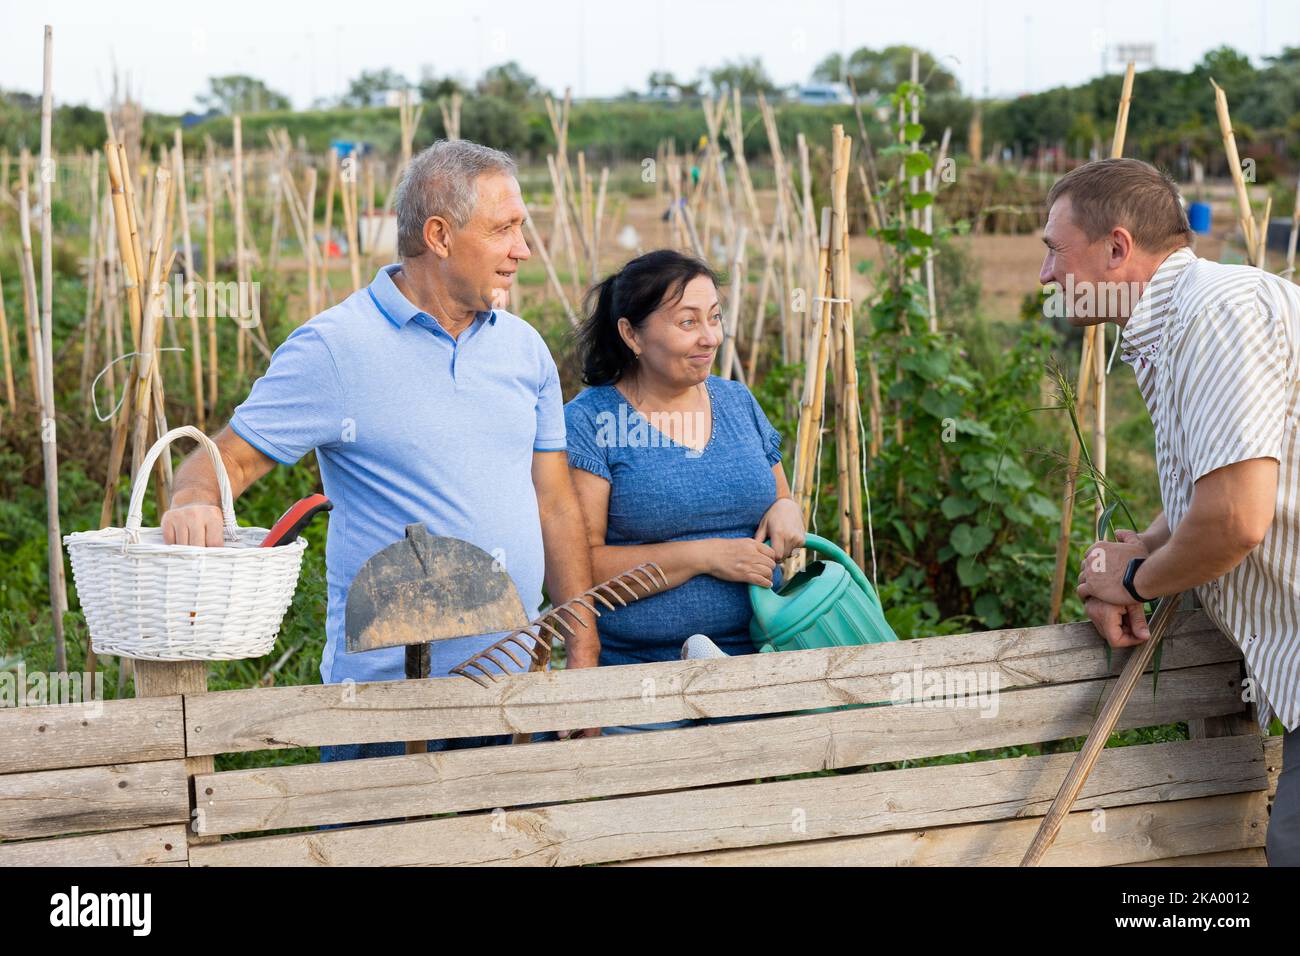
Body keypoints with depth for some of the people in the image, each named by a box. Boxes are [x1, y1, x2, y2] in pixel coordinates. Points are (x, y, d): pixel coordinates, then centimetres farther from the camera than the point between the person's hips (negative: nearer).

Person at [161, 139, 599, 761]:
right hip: (387, 685, -5)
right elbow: (229, 456, -8)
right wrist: (195, 501, -33)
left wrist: (583, 653, 7)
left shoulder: (524, 349, 10)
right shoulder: (334, 348, -8)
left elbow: (555, 504, 12)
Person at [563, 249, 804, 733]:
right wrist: (703, 556, -16)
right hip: (636, 670, -4)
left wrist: (786, 511, 2)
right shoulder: (587, 421, -5)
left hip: (756, 653, 4)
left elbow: (780, 497, 27)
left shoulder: (737, 401, 14)